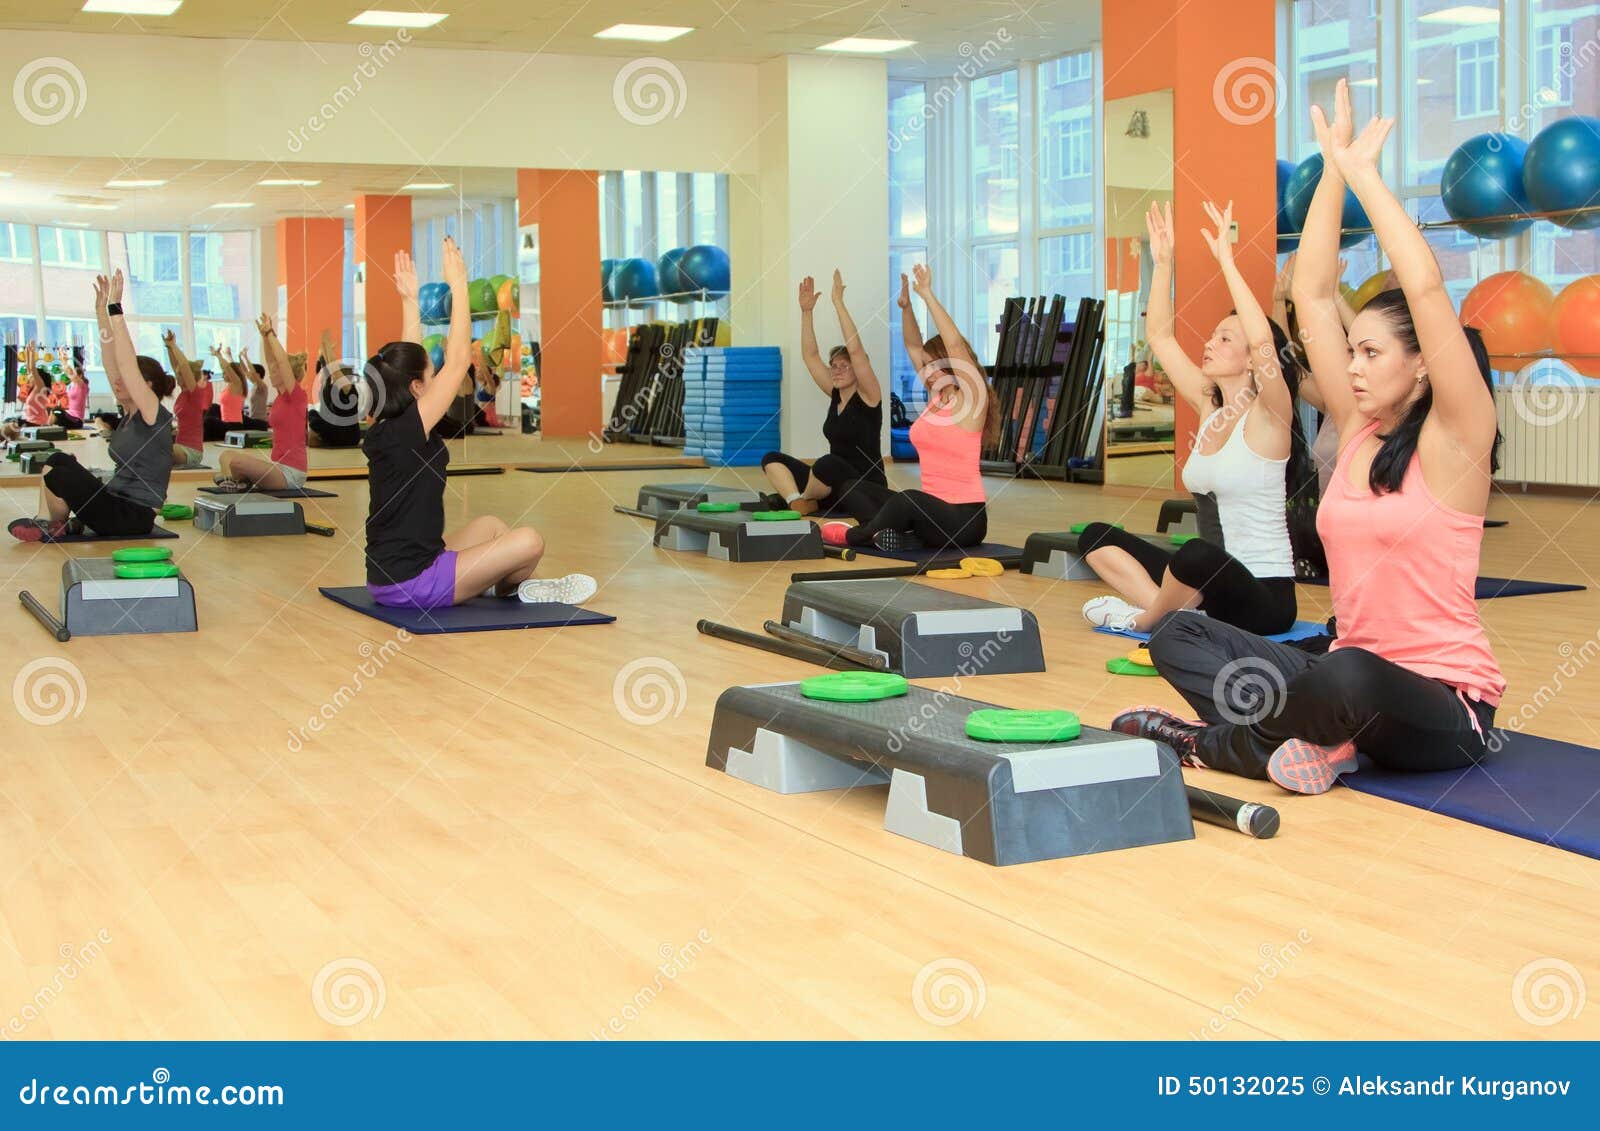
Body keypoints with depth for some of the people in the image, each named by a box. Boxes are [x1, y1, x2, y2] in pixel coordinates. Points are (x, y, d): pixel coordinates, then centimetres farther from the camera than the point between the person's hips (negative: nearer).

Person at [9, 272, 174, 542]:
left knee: (57, 477, -18)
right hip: (115, 505, 9)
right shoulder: (131, 413, 12)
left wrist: (116, 309, -19)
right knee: (59, 460, 9)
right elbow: (112, 362, 12)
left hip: (133, 517, -9)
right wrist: (101, 310, 9)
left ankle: (62, 527, 7)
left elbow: (127, 364, -19)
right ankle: (45, 523, -2)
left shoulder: (155, 416, -11)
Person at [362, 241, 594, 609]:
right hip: (411, 584, -10)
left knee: (490, 525, 27)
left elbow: (407, 361, 18)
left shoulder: (384, 430, 5)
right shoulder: (407, 431, -18)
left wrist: (411, 301, 20)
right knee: (529, 542, -11)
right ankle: (508, 587, 18)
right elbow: (457, 360, -16)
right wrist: (458, 285, -10)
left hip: (391, 576, 10)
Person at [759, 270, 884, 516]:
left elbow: (855, 350, -20)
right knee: (772, 459, -4)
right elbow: (810, 355, 9)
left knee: (828, 463, -39)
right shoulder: (836, 394, 10)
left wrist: (839, 303, -21)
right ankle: (797, 502, -28)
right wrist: (806, 311, 0)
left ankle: (805, 499, -10)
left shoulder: (868, 396, -8)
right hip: (835, 486, 8)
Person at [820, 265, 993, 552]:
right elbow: (914, 346, 13)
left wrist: (927, 295, -22)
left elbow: (955, 345, -21)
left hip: (963, 517, -9)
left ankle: (855, 535, -14)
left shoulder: (970, 400, -9)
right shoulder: (937, 394, 12)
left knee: (910, 500, -40)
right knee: (852, 489, 5)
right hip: (932, 509, 9)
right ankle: (893, 535, -18)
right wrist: (906, 305, -2)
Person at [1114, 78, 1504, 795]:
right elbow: (1311, 297, 5)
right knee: (1177, 639, -2)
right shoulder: (1357, 430, 8)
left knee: (1347, 676, -40)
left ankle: (1208, 743, -13)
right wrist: (1332, 172, 0)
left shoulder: (1451, 439, -10)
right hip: (1352, 689, 7)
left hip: (1441, 710, -7)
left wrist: (1362, 172, -16)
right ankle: (1298, 741, -20)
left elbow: (1426, 288, -22)